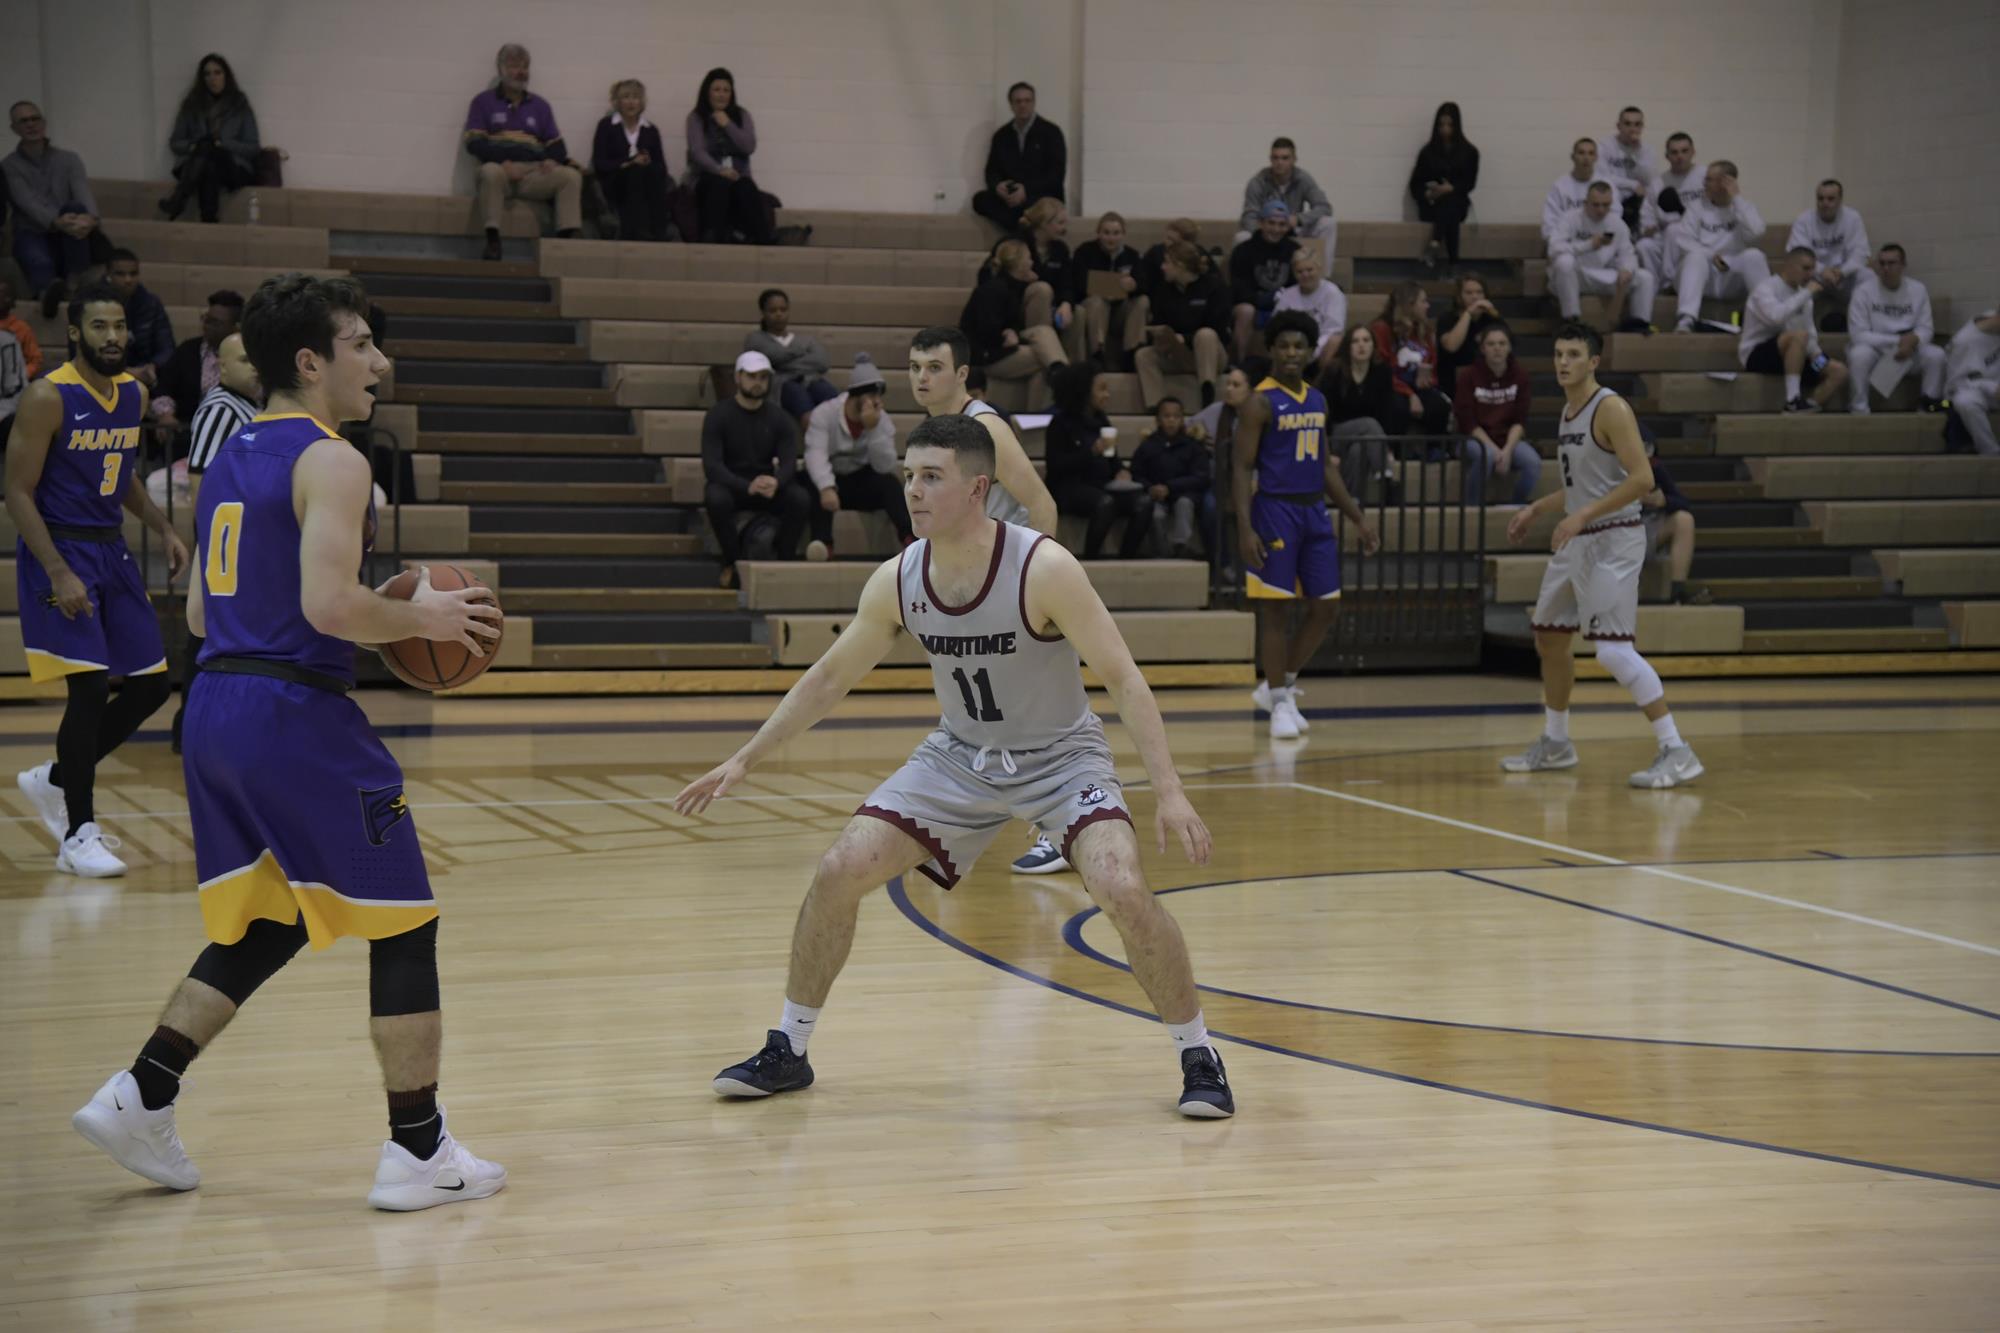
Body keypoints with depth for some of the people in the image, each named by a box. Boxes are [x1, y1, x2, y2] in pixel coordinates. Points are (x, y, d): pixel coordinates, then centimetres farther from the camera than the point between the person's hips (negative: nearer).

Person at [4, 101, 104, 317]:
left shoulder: (68, 159, 12)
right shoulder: (10, 166, 5)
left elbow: (84, 194, -8)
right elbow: (29, 204, -13)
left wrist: (90, 218, -34)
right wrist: (57, 222, -36)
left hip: (69, 239, 2)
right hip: (33, 236, -2)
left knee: (75, 208, -32)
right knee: (39, 262, -38)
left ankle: (77, 282, -41)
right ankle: (48, 290, -75)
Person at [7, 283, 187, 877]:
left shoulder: (134, 394, 7)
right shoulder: (47, 397, -15)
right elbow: (18, 493, -14)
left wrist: (162, 527, 7)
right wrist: (59, 573, -22)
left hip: (112, 550, 7)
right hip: (59, 550, -7)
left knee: (150, 684, 7)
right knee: (91, 685, -13)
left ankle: (55, 780, 25)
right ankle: (79, 835, -1)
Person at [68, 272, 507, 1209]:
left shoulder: (231, 458, 17)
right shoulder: (330, 462, -10)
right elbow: (330, 604, -23)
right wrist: (423, 619, -5)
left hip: (216, 706, 9)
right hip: (297, 710, -9)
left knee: (264, 930, 21)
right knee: (403, 926, 3)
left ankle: (138, 1099, 13)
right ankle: (417, 1153, 6)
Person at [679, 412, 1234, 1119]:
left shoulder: (1044, 569, -25)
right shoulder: (896, 582, -11)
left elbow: (1122, 678, -22)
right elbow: (830, 677, 4)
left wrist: (1169, 792, -30)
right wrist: (743, 760, 4)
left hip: (1060, 757, -4)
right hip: (959, 758, 4)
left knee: (1123, 889, -27)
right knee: (837, 873, -7)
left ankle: (1199, 1058, -6)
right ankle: (786, 1051, 13)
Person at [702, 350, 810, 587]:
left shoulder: (780, 418, -1)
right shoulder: (718, 416, -10)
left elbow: (789, 462, -10)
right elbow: (712, 466, -20)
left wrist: (775, 482, -36)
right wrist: (747, 486, -38)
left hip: (767, 488, 2)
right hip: (730, 486, -2)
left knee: (801, 500, -28)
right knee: (717, 499, -38)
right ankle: (733, 565, -16)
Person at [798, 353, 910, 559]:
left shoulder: (882, 421, -6)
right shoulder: (824, 414, -15)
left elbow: (885, 466, -17)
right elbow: (816, 454, -30)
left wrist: (873, 429, -28)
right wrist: (827, 487, -48)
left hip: (861, 483, 2)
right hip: (828, 479, -2)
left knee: (889, 482, -27)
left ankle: (909, 535, -45)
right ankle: (823, 541, -49)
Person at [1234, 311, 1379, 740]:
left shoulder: (1317, 400, 13)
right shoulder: (1260, 402, -8)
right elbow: (1242, 468, -11)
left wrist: (1358, 520, 17)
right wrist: (1245, 528, -21)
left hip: (1315, 512, 7)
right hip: (1275, 511, -7)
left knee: (1326, 607, 6)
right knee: (1276, 608, -3)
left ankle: (1278, 686, 20)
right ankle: (1280, 703, 5)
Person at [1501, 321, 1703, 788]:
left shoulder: (1611, 409, -15)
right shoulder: (1567, 412, 12)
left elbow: (1642, 479, -23)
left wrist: (1582, 515, -26)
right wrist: (1537, 509, 20)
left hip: (1613, 540, -10)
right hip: (1578, 540, 10)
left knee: (1613, 650, -17)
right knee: (1549, 636, 17)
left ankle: (1676, 753, -15)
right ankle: (1555, 743, 33)